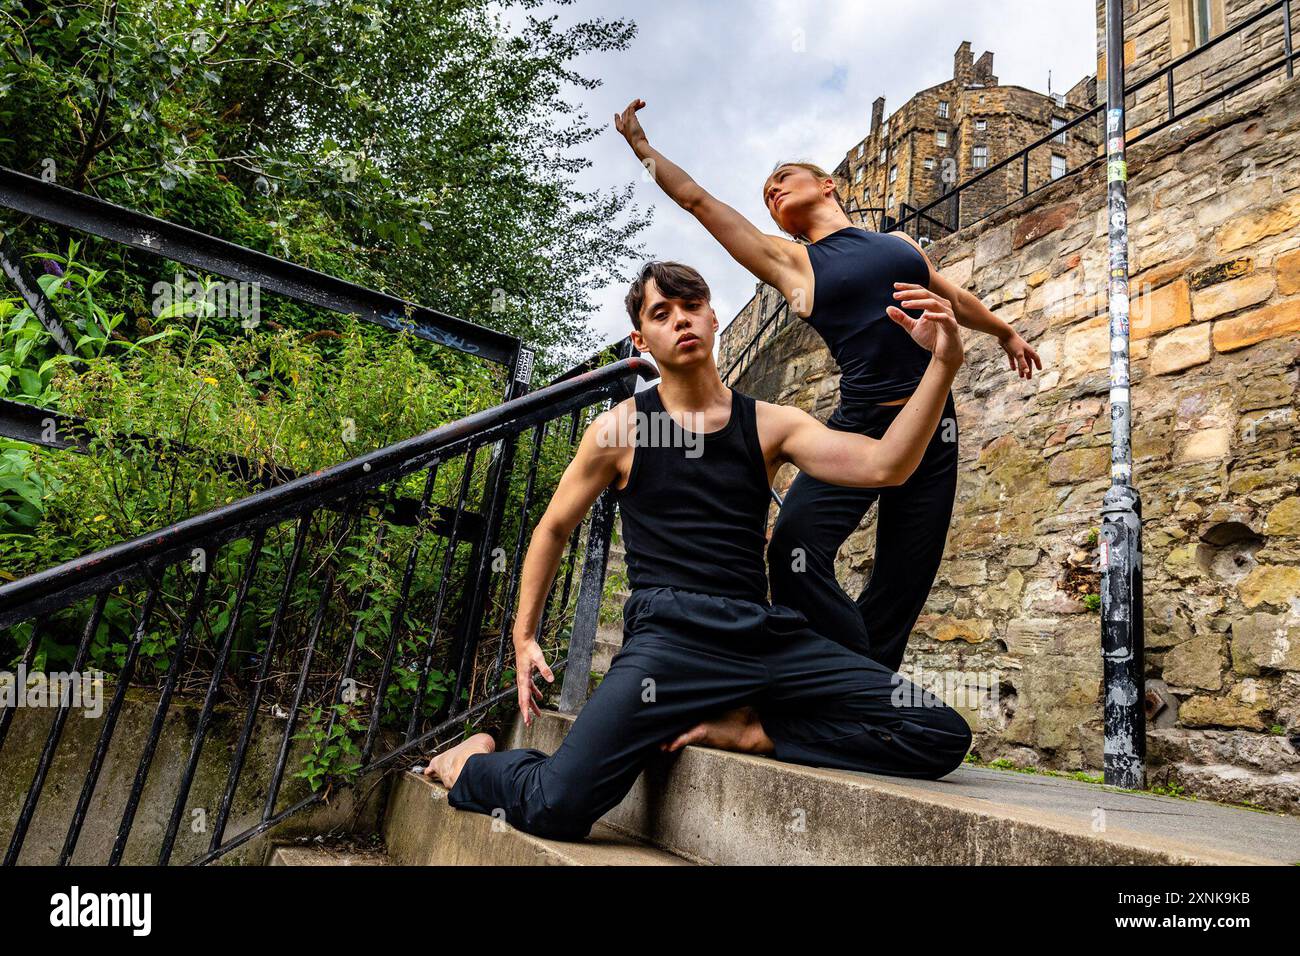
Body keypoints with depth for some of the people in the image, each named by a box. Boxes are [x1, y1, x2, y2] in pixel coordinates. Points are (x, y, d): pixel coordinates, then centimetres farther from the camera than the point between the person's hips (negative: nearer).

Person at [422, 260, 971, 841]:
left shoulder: (770, 424, 11)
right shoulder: (621, 428, 7)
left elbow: (884, 465, -3)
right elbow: (552, 530, 17)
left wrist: (944, 364, -14)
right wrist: (524, 636, 14)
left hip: (769, 633, 4)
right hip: (672, 634, -3)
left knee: (943, 736, -8)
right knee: (558, 807, -23)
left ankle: (749, 731, 0)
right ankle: (471, 762, 12)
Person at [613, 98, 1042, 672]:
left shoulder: (899, 243, 16)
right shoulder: (789, 261, 7)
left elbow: (956, 299, 33)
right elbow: (696, 199, 8)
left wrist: (1006, 333, 46)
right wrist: (642, 147, 13)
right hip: (859, 425, -2)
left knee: (901, 585, 3)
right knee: (794, 549, -23)